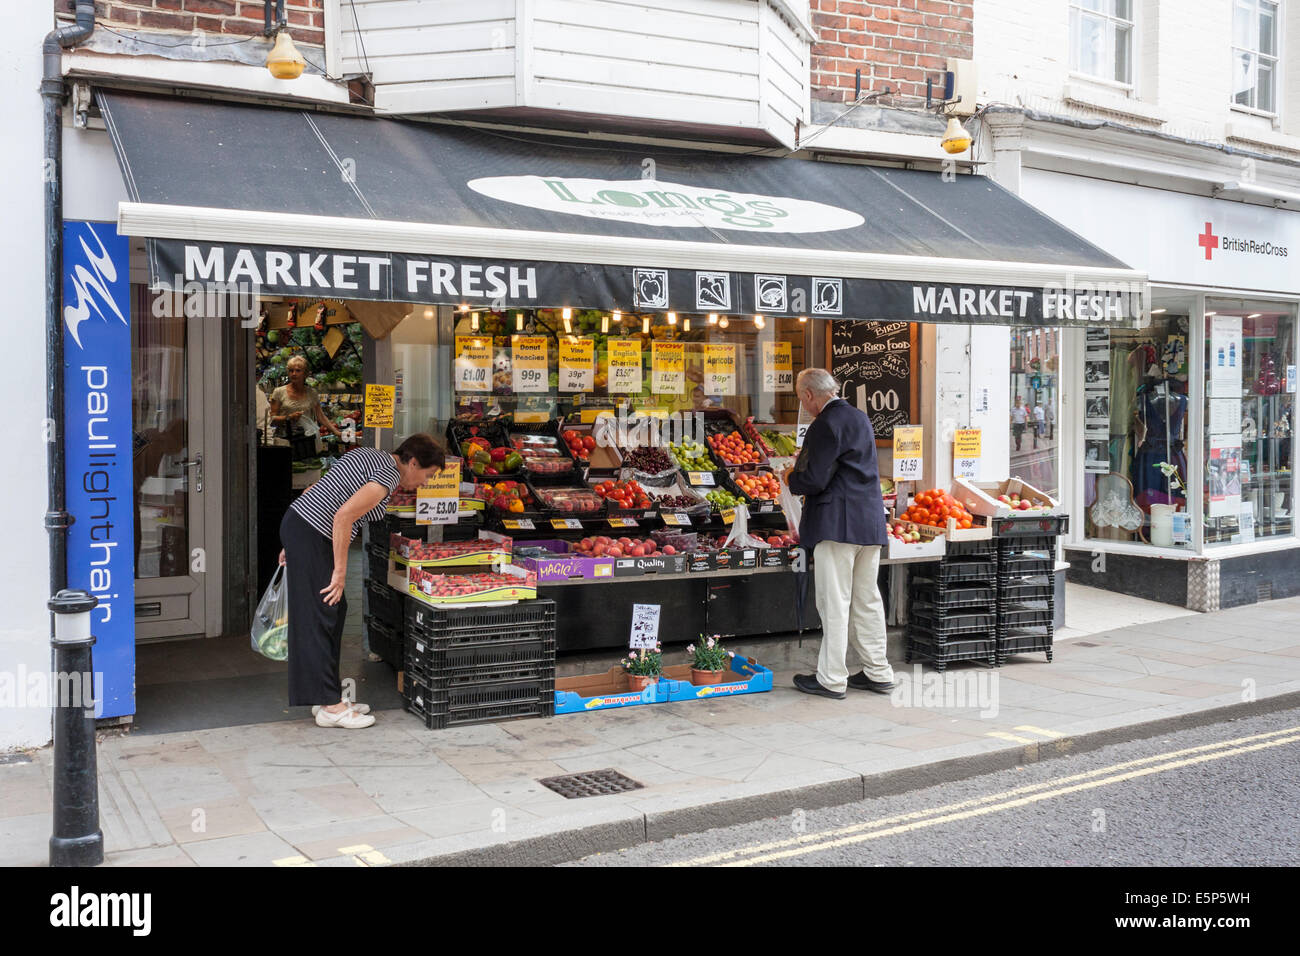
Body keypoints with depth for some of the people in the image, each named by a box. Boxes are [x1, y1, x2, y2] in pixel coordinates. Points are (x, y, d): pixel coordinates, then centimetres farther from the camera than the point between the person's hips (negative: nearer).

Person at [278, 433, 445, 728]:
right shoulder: (390, 476, -14)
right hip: (309, 534, -10)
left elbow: (313, 491, 18)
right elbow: (343, 516, -25)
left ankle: (327, 699, 18)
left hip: (298, 525, 10)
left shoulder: (369, 456, 16)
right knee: (319, 616, -6)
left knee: (335, 610, 13)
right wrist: (340, 571, -18)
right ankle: (330, 707, -1)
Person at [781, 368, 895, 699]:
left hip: (837, 525, -9)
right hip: (871, 522, 9)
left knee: (834, 603, -2)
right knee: (867, 600, 14)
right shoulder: (860, 418, 14)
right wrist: (806, 461, 22)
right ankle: (878, 673, 21)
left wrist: (791, 478, 2)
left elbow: (814, 480, -18)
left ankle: (831, 679, 3)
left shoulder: (825, 425, -14)